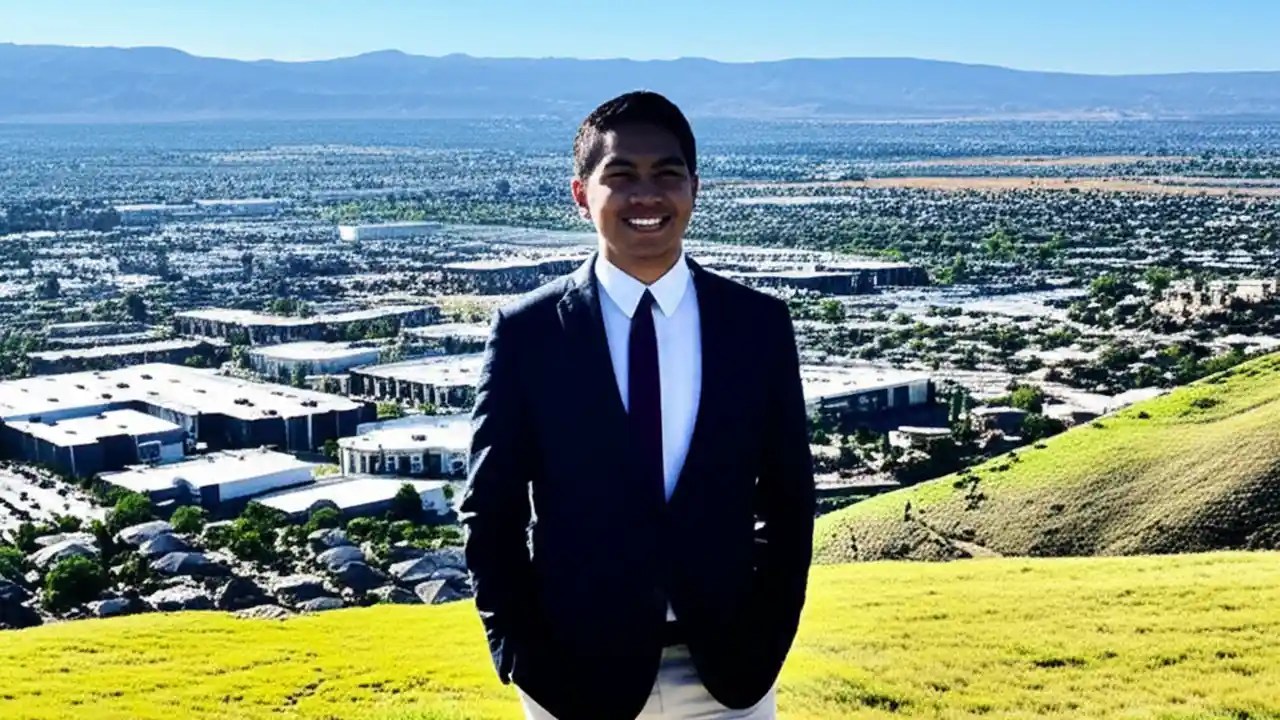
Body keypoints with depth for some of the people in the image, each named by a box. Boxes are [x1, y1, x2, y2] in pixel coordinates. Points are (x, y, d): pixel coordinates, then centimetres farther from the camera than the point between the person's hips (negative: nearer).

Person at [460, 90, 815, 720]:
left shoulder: (758, 325, -1)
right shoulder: (526, 332, -5)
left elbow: (788, 498, 5)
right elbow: (490, 511, -1)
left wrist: (769, 638, -2)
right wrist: (521, 655, -6)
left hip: (729, 668, 1)